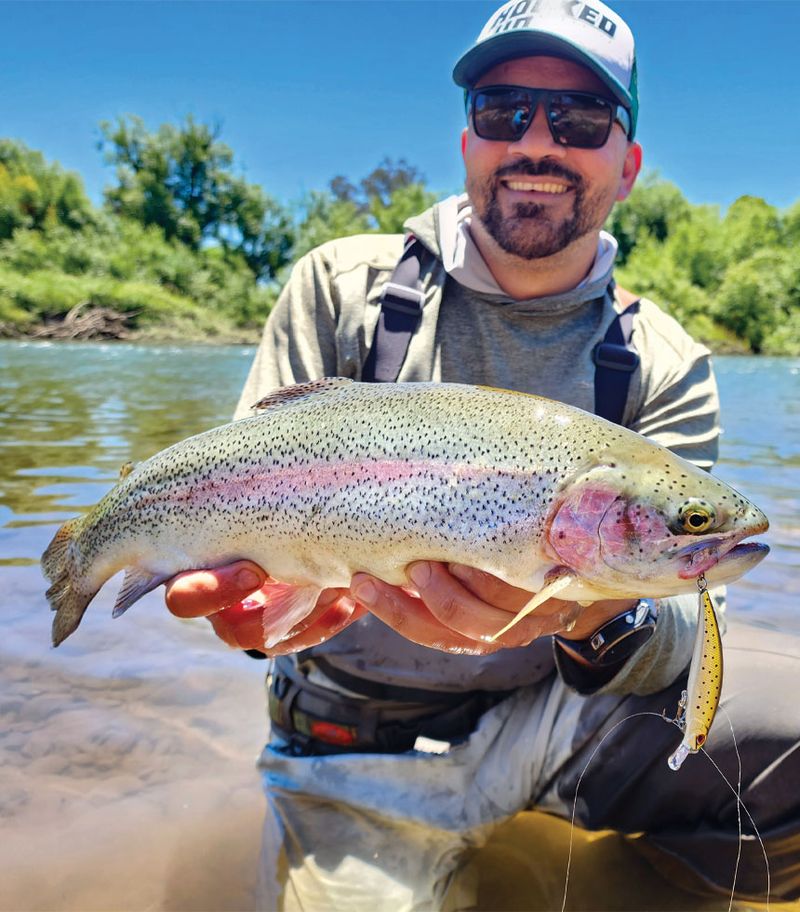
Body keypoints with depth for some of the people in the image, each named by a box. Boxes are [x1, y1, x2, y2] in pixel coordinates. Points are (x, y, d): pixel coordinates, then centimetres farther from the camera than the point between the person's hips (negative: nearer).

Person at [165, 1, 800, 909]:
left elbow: (676, 623, -10)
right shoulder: (343, 286, -5)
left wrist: (599, 618, -34)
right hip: (361, 750, 0)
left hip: (573, 702, 2)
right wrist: (243, 592, -30)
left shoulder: (666, 368, -3)